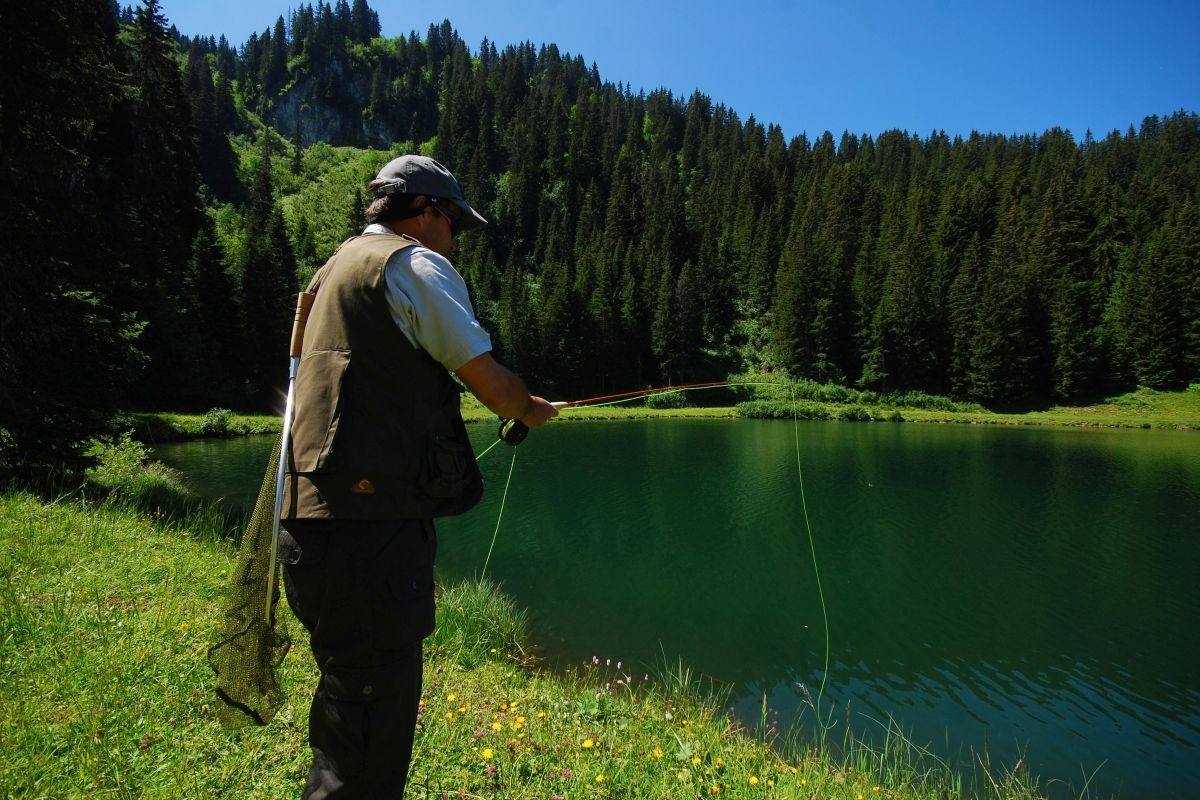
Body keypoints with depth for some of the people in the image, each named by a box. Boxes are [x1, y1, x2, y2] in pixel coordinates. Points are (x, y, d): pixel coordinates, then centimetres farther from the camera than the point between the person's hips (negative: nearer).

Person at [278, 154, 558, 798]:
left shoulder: (336, 270, 24)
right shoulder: (414, 264, -4)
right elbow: (493, 386, -8)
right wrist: (531, 409, 13)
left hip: (316, 521, 10)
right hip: (369, 527, -10)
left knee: (354, 725, 20)